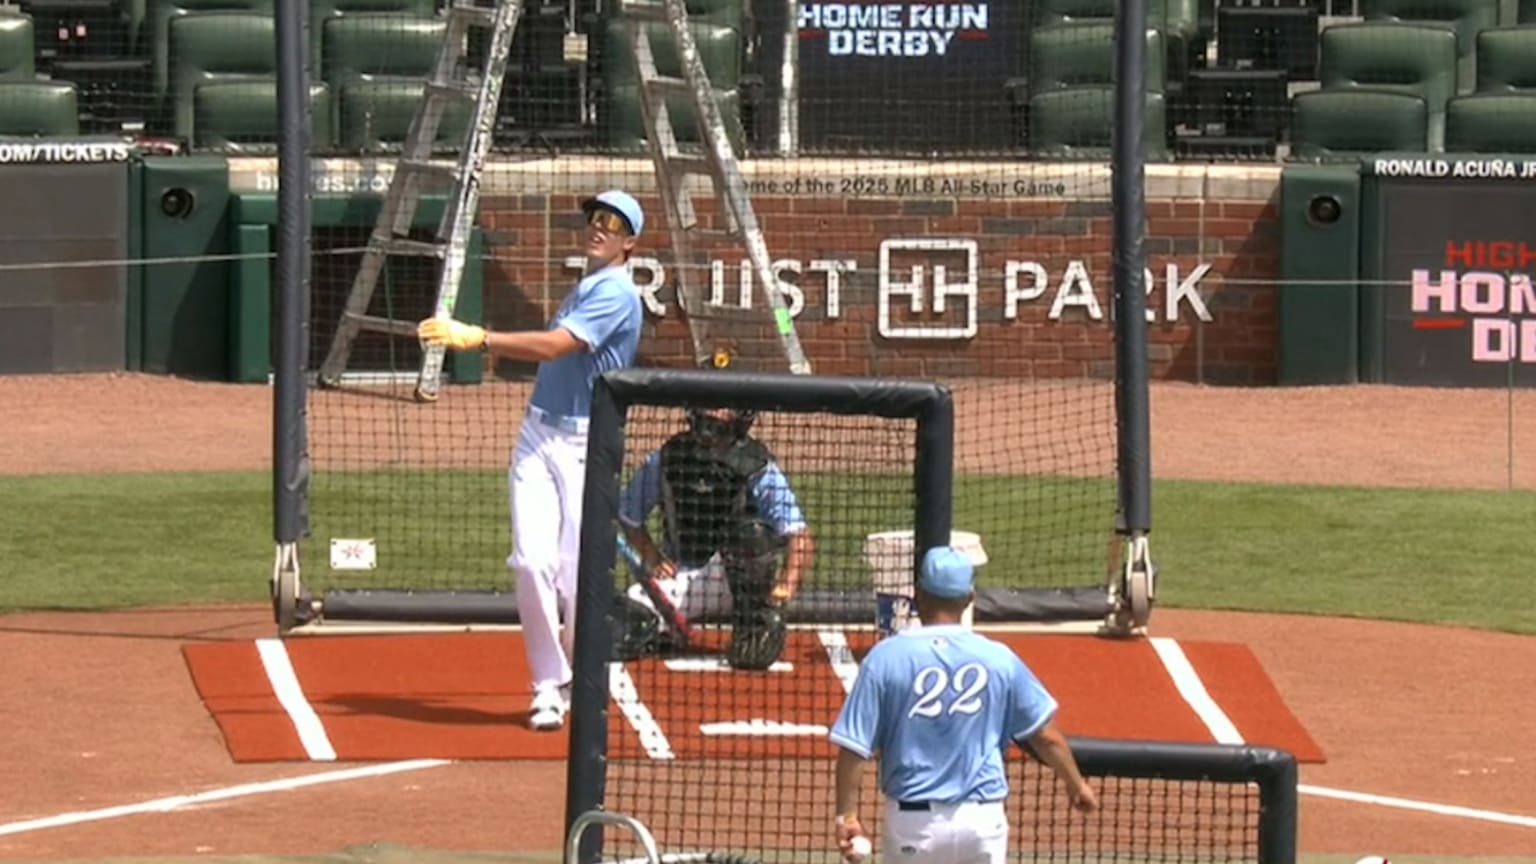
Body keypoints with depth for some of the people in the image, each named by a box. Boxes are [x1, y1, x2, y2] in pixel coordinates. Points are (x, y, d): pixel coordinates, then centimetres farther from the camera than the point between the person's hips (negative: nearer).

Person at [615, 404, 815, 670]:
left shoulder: (758, 468, -16)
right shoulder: (664, 460, -6)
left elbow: (800, 538, -23)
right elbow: (628, 516, 10)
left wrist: (785, 586, -39)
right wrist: (651, 557, -5)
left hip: (734, 576, -2)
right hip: (681, 577, 2)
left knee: (752, 531, -34)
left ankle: (758, 624, -16)